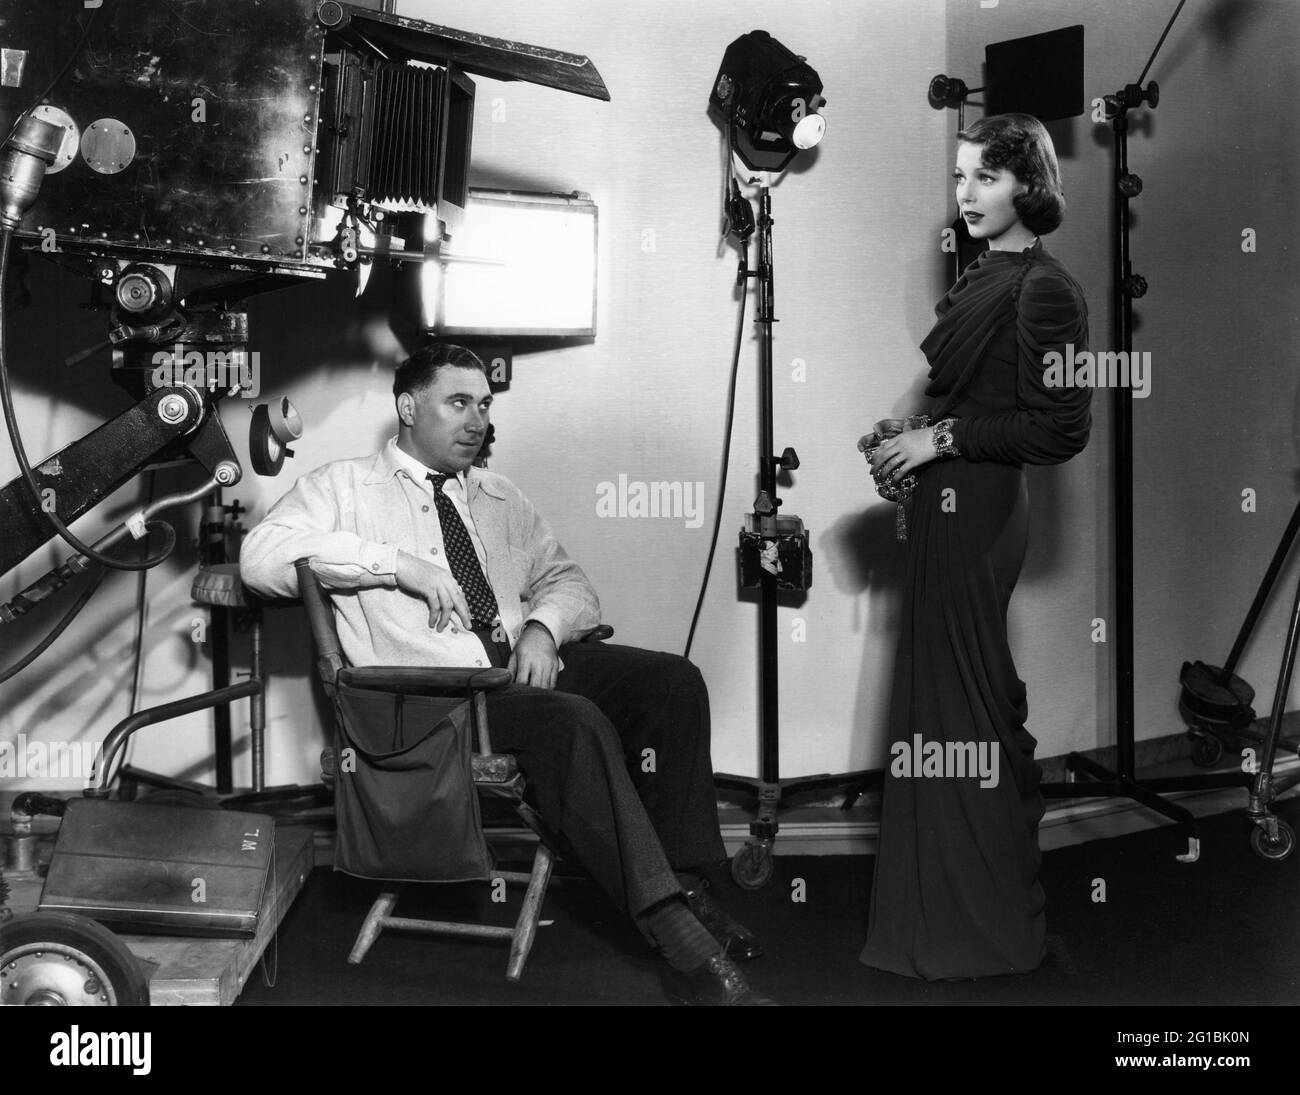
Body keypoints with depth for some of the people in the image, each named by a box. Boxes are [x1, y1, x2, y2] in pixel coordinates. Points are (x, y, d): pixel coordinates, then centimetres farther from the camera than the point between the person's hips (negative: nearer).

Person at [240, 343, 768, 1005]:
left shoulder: (498, 497, 25)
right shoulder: (345, 487, 7)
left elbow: (567, 583, 23)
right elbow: (262, 557, -10)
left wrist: (543, 626, -2)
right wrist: (396, 563, -16)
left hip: (524, 669, 6)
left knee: (673, 679, -17)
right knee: (576, 721, -33)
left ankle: (688, 885, -15)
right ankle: (673, 933, -32)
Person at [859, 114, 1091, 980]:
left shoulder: (1043, 289, -12)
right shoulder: (986, 278, 14)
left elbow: (1061, 429, -16)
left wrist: (943, 439, -15)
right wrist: (912, 452, 6)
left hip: (976, 511, -9)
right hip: (954, 506, 9)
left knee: (964, 706, -3)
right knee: (956, 697, 13)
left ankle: (991, 927, 10)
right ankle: (957, 908, 25)